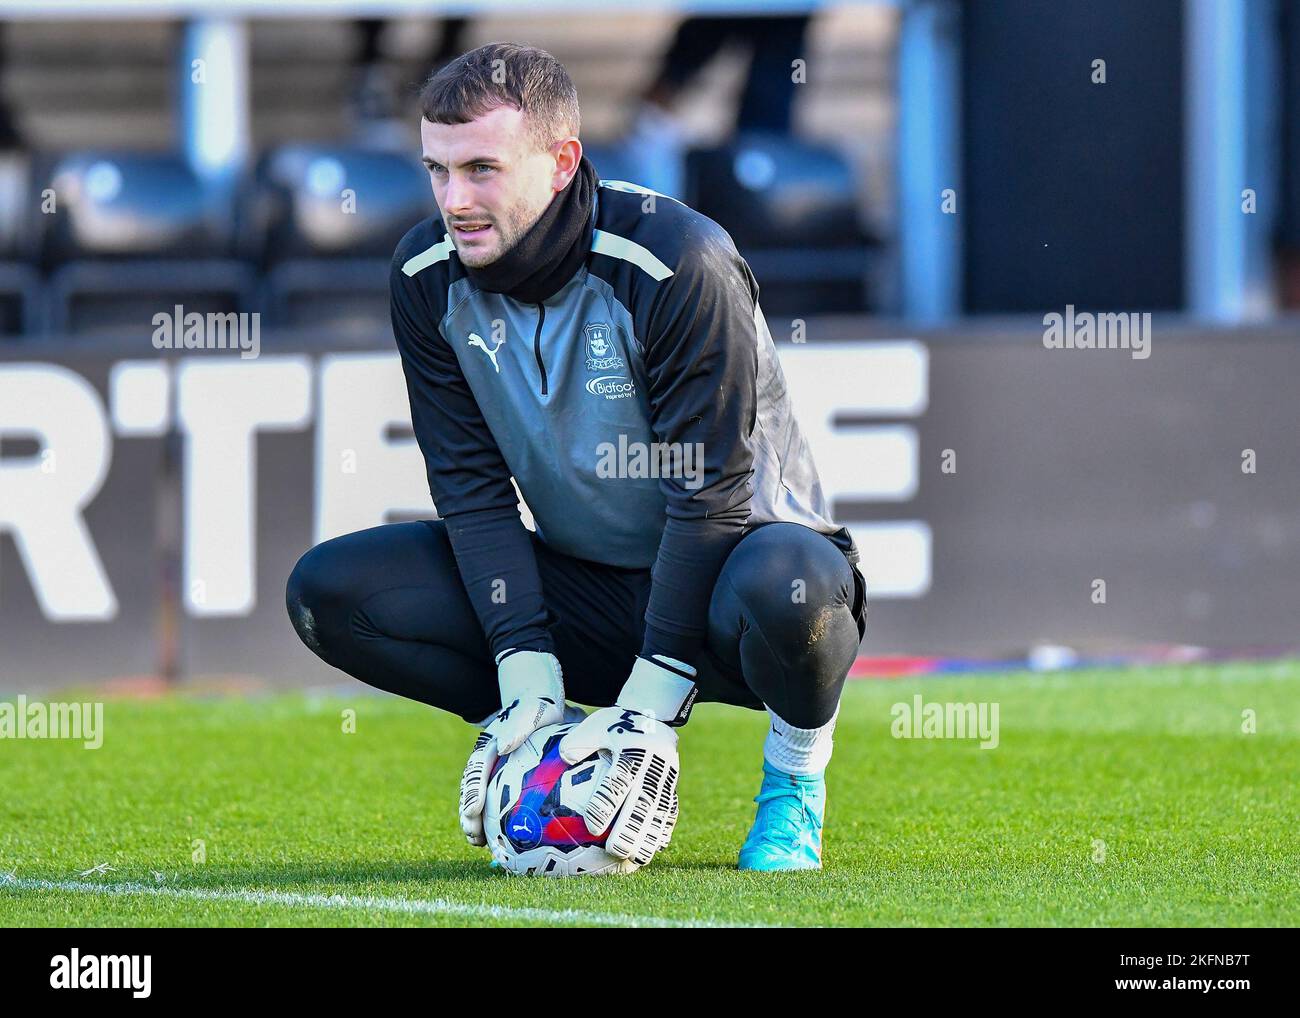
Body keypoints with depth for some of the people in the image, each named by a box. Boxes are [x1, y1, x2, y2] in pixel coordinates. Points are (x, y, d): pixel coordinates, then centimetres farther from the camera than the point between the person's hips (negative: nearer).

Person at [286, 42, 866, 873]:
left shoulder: (677, 263, -24)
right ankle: (566, 748, -2)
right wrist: (531, 688, -18)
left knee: (785, 588, -42)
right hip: (586, 589, 5)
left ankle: (794, 782, -8)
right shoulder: (428, 276, -7)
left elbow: (709, 492, -24)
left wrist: (649, 710, -27)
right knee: (328, 593, -14)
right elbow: (472, 485, -6)